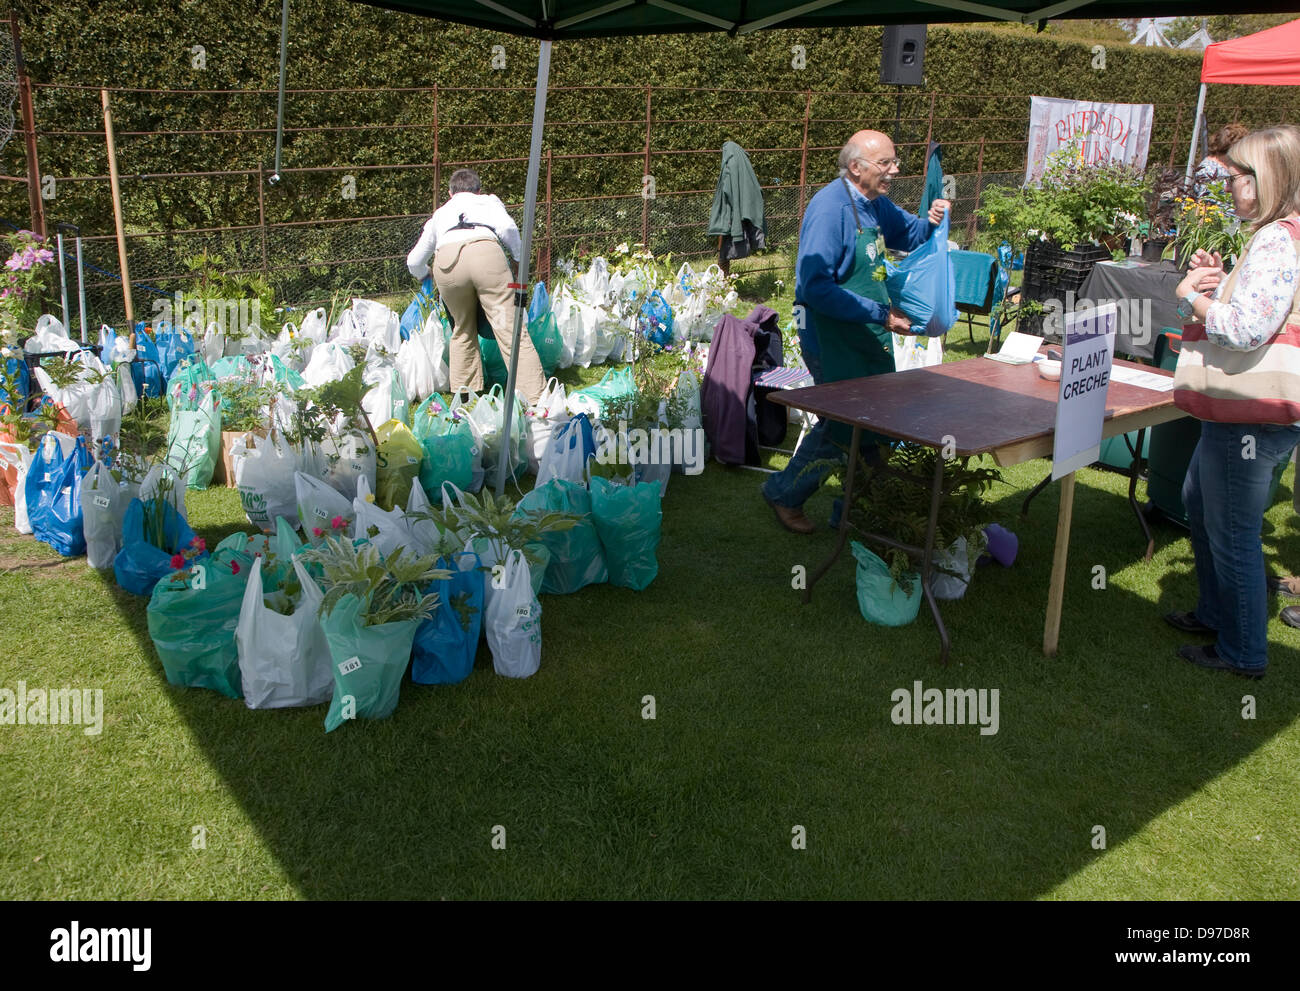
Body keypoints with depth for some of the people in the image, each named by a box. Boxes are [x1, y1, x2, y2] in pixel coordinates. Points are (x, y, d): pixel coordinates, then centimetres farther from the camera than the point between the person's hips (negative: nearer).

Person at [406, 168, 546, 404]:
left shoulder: (440, 213, 39)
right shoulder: (488, 201, 34)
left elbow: (414, 262, 40)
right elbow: (507, 228, 11)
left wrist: (427, 280, 60)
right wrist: (519, 259, 26)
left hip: (446, 261, 2)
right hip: (486, 252, -2)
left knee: (463, 331, 22)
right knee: (509, 327, -6)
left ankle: (464, 394, 21)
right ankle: (536, 398, -14)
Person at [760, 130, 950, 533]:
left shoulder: (876, 204, 6)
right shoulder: (830, 208, -22)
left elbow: (907, 234, 25)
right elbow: (815, 287, -28)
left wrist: (930, 223, 0)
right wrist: (880, 314, -27)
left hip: (871, 336, 9)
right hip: (833, 339, -9)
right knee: (842, 428, -1)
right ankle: (784, 494, 20)